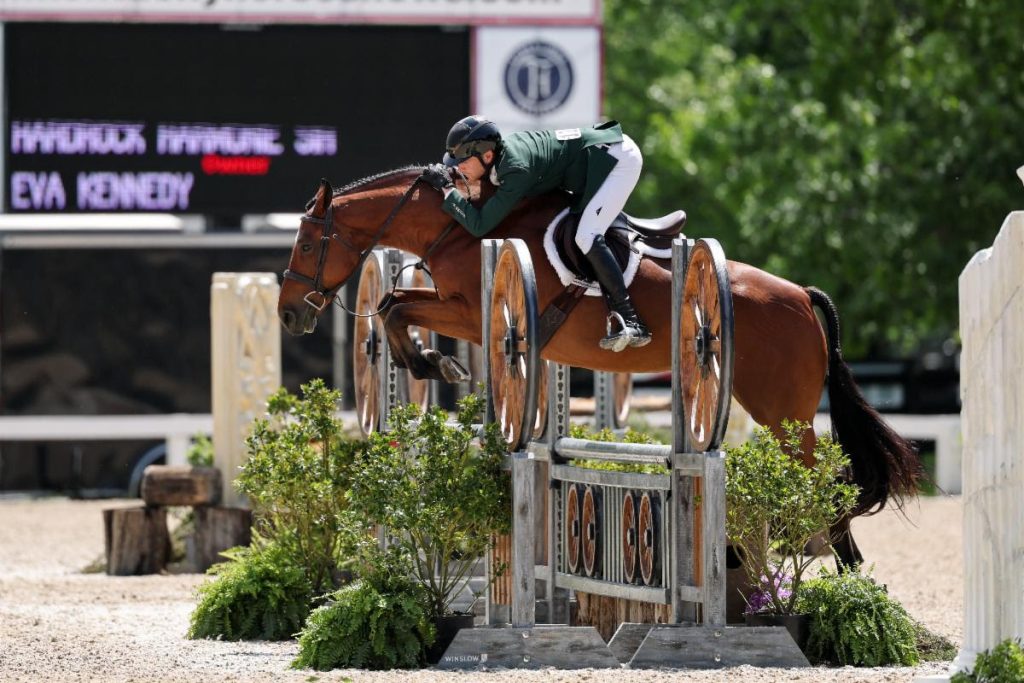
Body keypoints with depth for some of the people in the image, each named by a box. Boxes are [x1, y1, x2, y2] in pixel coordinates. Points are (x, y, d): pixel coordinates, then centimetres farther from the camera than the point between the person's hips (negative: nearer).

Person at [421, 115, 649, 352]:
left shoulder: (516, 170, -28)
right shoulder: (502, 148, -1)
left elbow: (479, 225, -28)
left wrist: (447, 188, -19)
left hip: (620, 158, -10)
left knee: (587, 237, -19)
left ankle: (633, 324, -20)